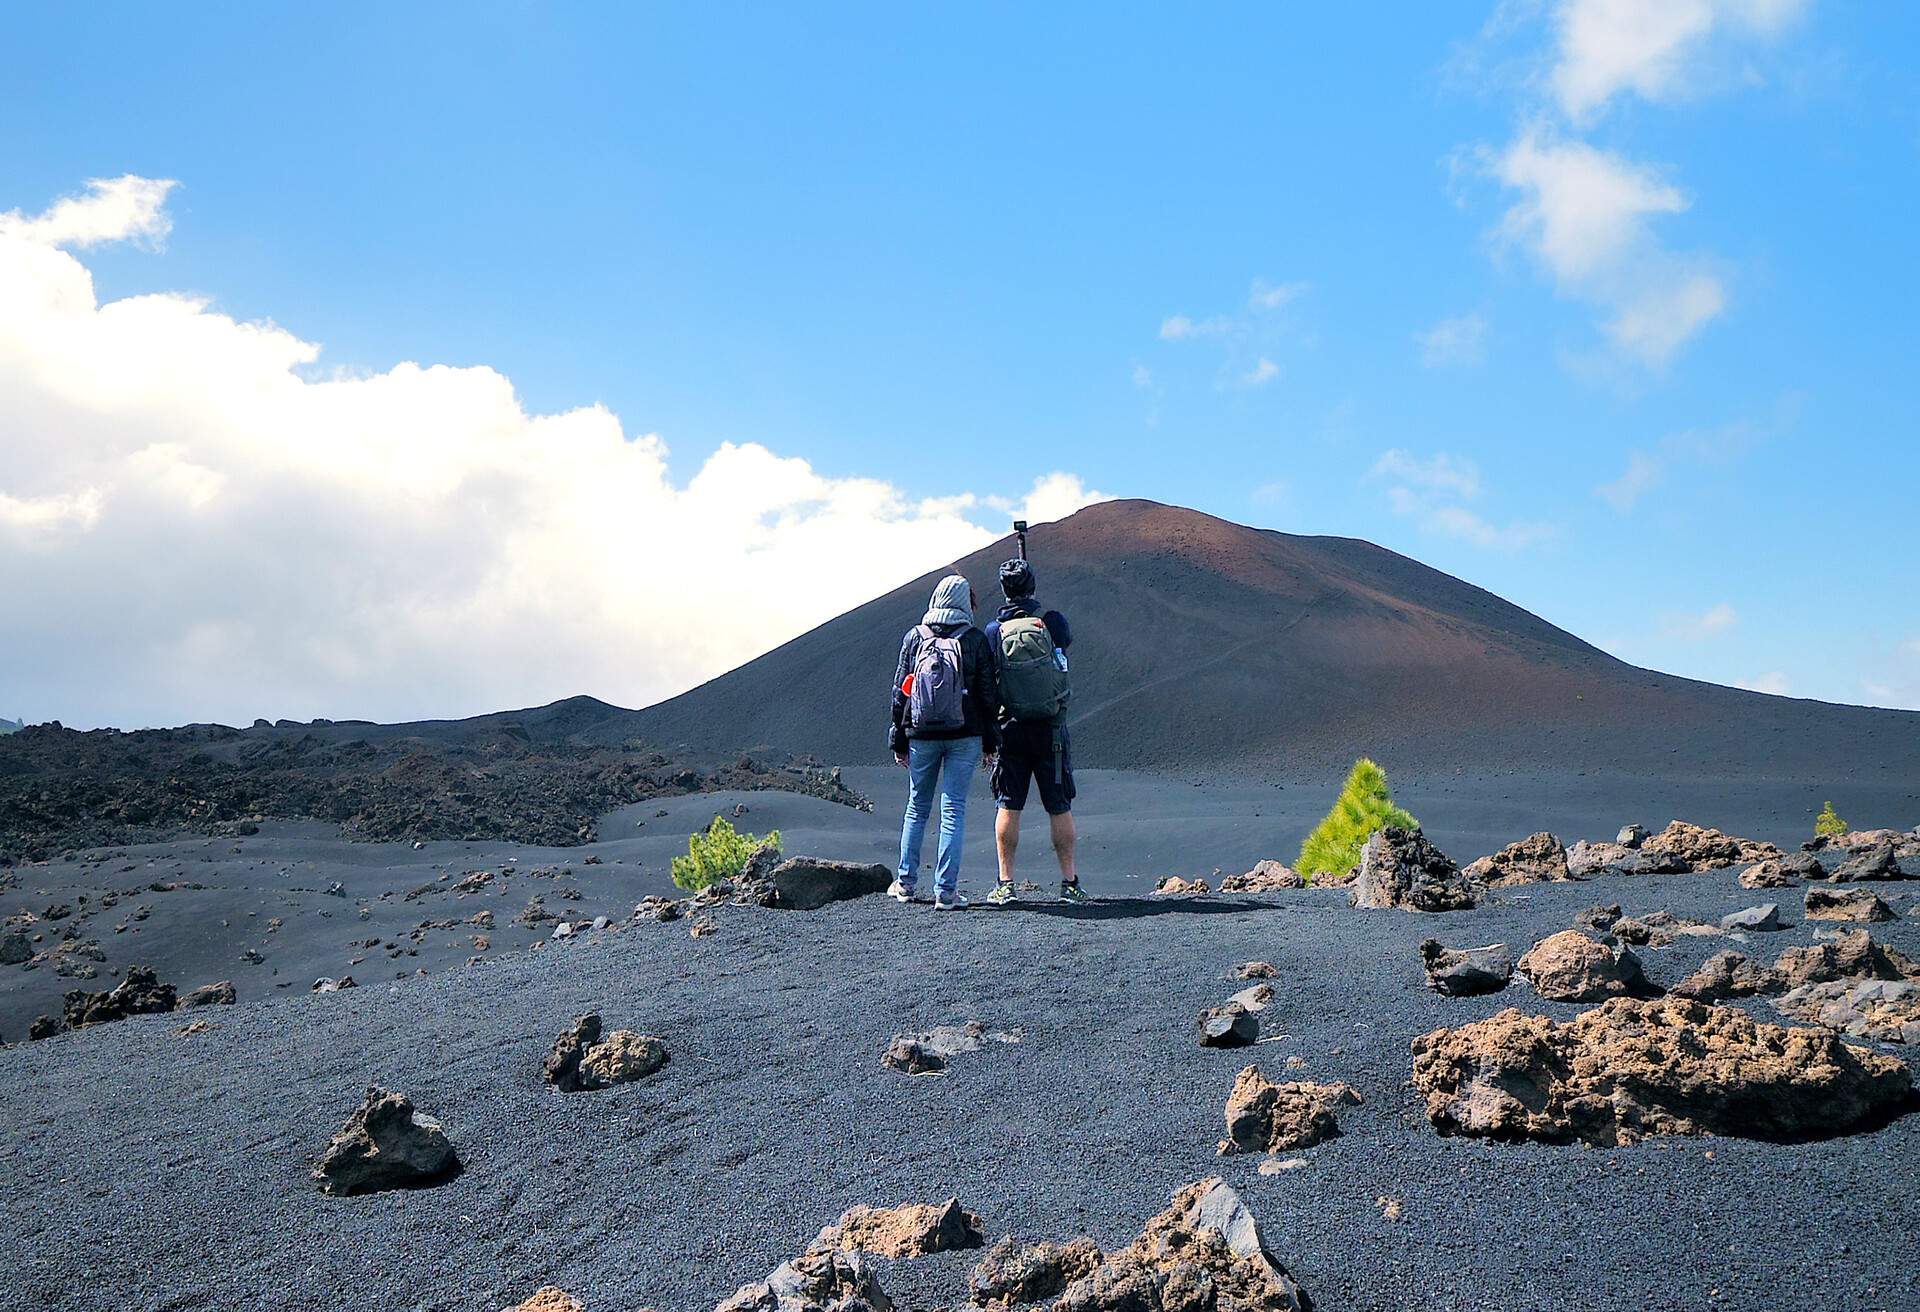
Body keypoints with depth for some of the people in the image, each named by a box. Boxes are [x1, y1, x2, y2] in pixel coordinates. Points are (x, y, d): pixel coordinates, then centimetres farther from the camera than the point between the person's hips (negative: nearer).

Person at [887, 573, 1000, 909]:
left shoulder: (914, 637, 2)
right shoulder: (975, 640, -3)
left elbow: (900, 691, 4)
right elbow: (989, 693, -1)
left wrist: (899, 741, 11)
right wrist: (990, 742, 7)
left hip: (921, 736, 2)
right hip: (964, 736, -2)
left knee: (916, 807, 16)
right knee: (954, 809, 1)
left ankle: (906, 882, 20)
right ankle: (946, 891, -1)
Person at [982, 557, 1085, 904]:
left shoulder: (993, 631, -3)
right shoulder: (1053, 621, -4)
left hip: (1010, 728, 0)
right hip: (1051, 727, 0)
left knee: (1009, 806, 6)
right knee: (1059, 807, 7)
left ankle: (1005, 884, 6)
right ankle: (1069, 882, 12)